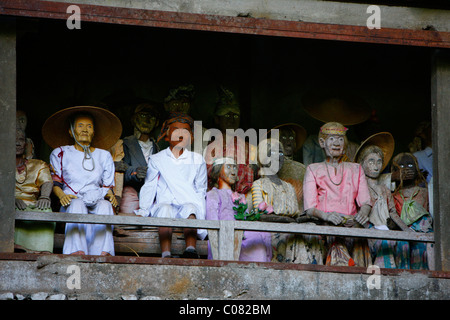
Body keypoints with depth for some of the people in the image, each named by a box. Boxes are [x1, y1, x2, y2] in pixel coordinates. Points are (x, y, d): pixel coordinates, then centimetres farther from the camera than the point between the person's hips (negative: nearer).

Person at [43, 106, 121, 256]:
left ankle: (102, 254, -52)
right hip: (71, 200, -1)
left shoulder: (104, 155, 24)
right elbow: (54, 182, 12)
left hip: (98, 200, 2)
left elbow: (108, 186, 19)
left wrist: (110, 195, -5)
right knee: (77, 205, -38)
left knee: (105, 206, -35)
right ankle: (77, 254, -56)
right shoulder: (60, 153, 20)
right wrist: (61, 195, -10)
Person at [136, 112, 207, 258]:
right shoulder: (157, 159, 17)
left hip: (189, 204, 0)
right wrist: (143, 210, -2)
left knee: (190, 208, -35)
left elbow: (200, 190, 18)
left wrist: (200, 213, 2)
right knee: (165, 208, -35)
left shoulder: (197, 160, 18)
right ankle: (166, 255, -50)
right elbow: (149, 186, 14)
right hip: (164, 202, 0)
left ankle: (191, 250, -54)